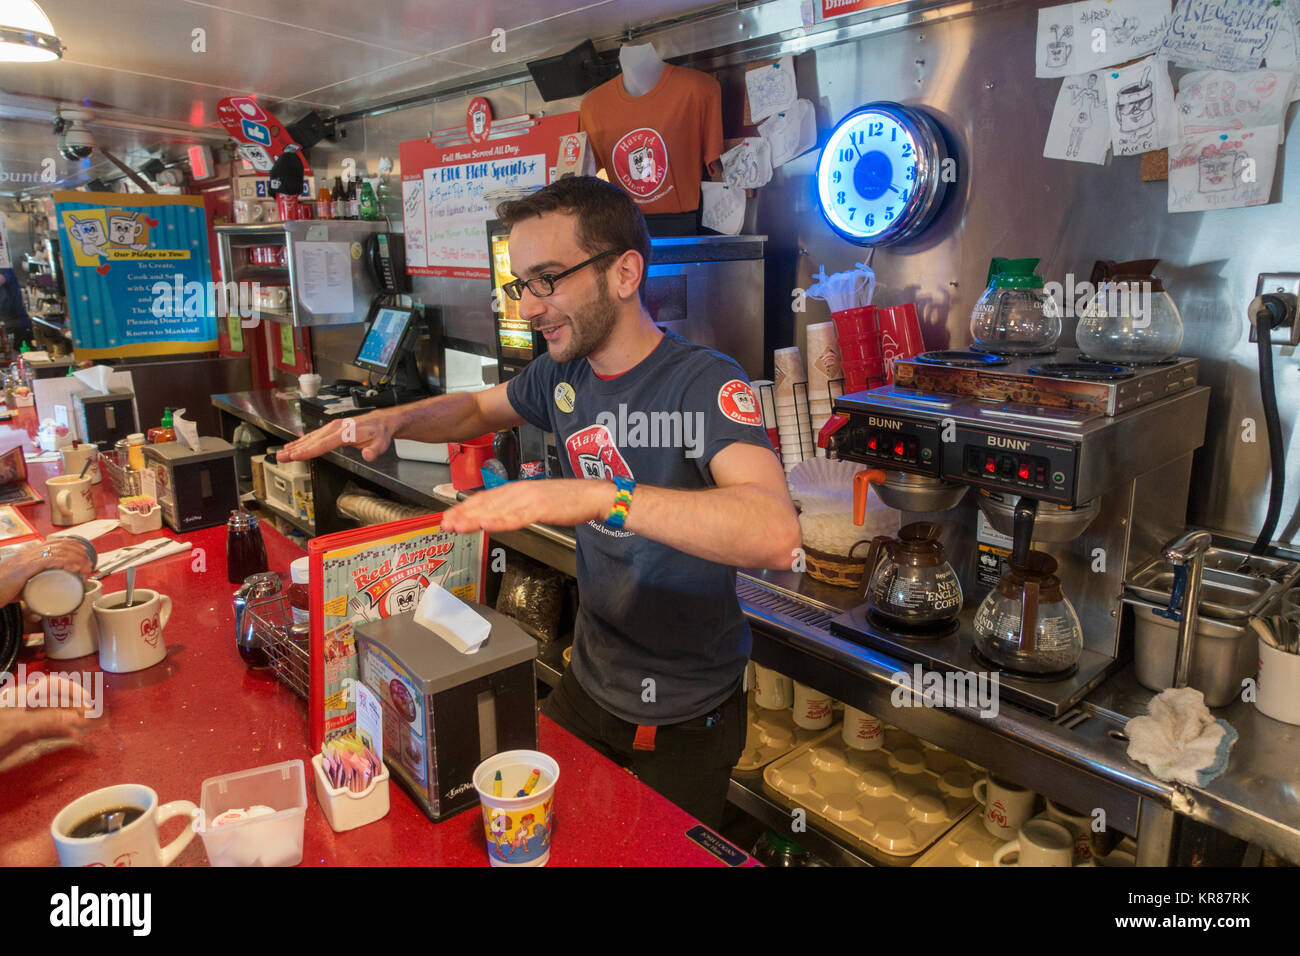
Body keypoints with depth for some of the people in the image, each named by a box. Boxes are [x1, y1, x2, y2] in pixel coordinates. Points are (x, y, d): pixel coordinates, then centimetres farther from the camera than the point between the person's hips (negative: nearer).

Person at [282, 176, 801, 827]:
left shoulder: (706, 384, -24)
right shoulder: (561, 376, -3)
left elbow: (776, 534, -41)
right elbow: (479, 409, 17)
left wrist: (600, 495, -49)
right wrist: (393, 420, -3)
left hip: (686, 718, -5)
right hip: (587, 684, 6)